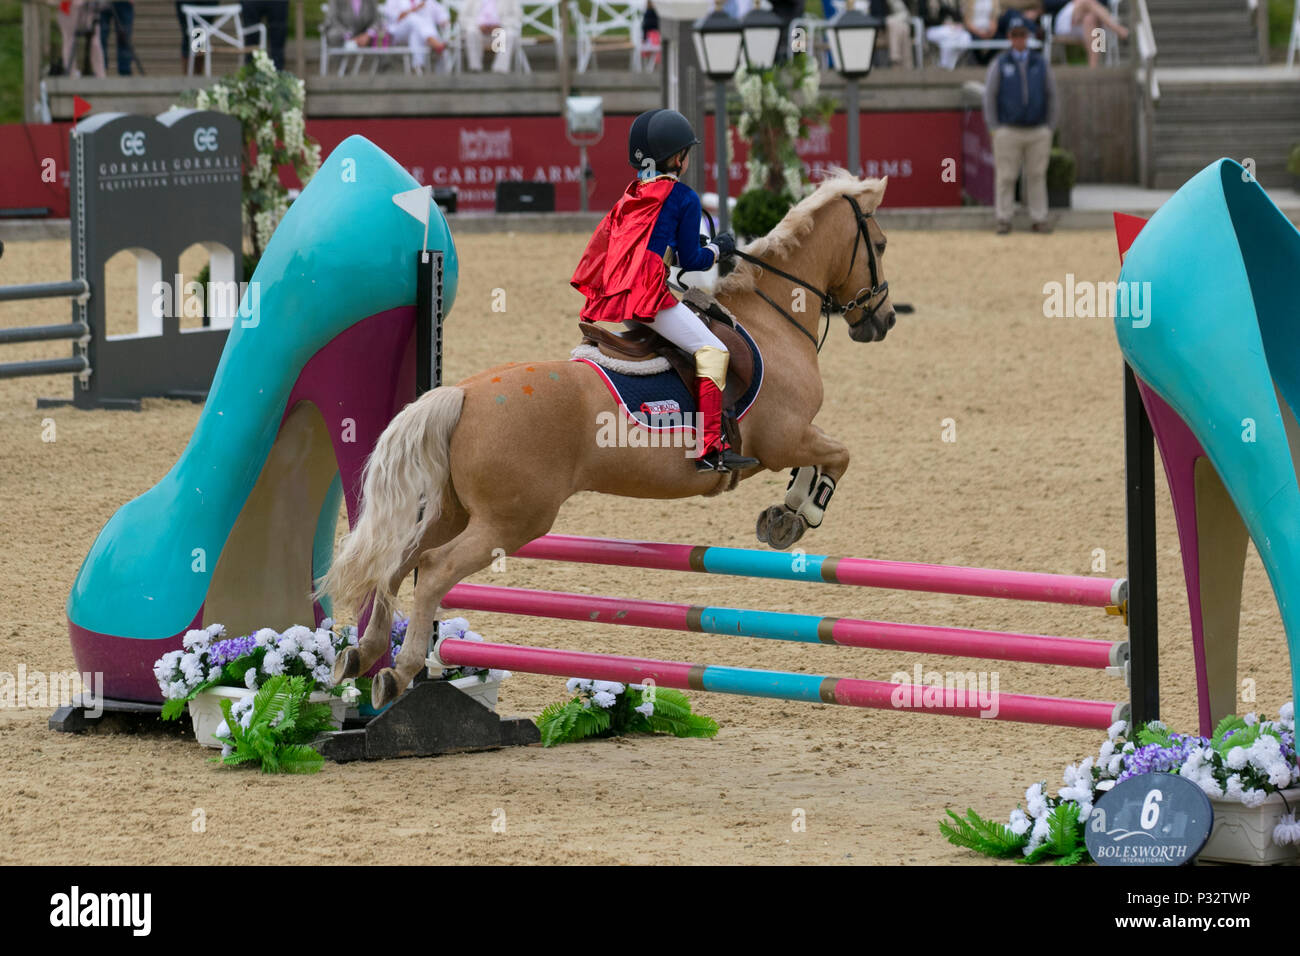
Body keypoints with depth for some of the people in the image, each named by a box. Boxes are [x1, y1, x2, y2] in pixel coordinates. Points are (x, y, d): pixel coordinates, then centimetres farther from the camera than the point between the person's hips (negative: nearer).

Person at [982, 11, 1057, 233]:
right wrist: (994, 129, -3)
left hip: (1038, 131, 2)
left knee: (1037, 176, 3)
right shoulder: (999, 65, 3)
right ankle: (1004, 220, 3)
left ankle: (1039, 219, 7)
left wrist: (1050, 128, 6)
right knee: (1006, 177, -2)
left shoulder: (1041, 63, 8)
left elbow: (1052, 96, 12)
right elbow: (989, 97, 4)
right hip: (1008, 130, -2)